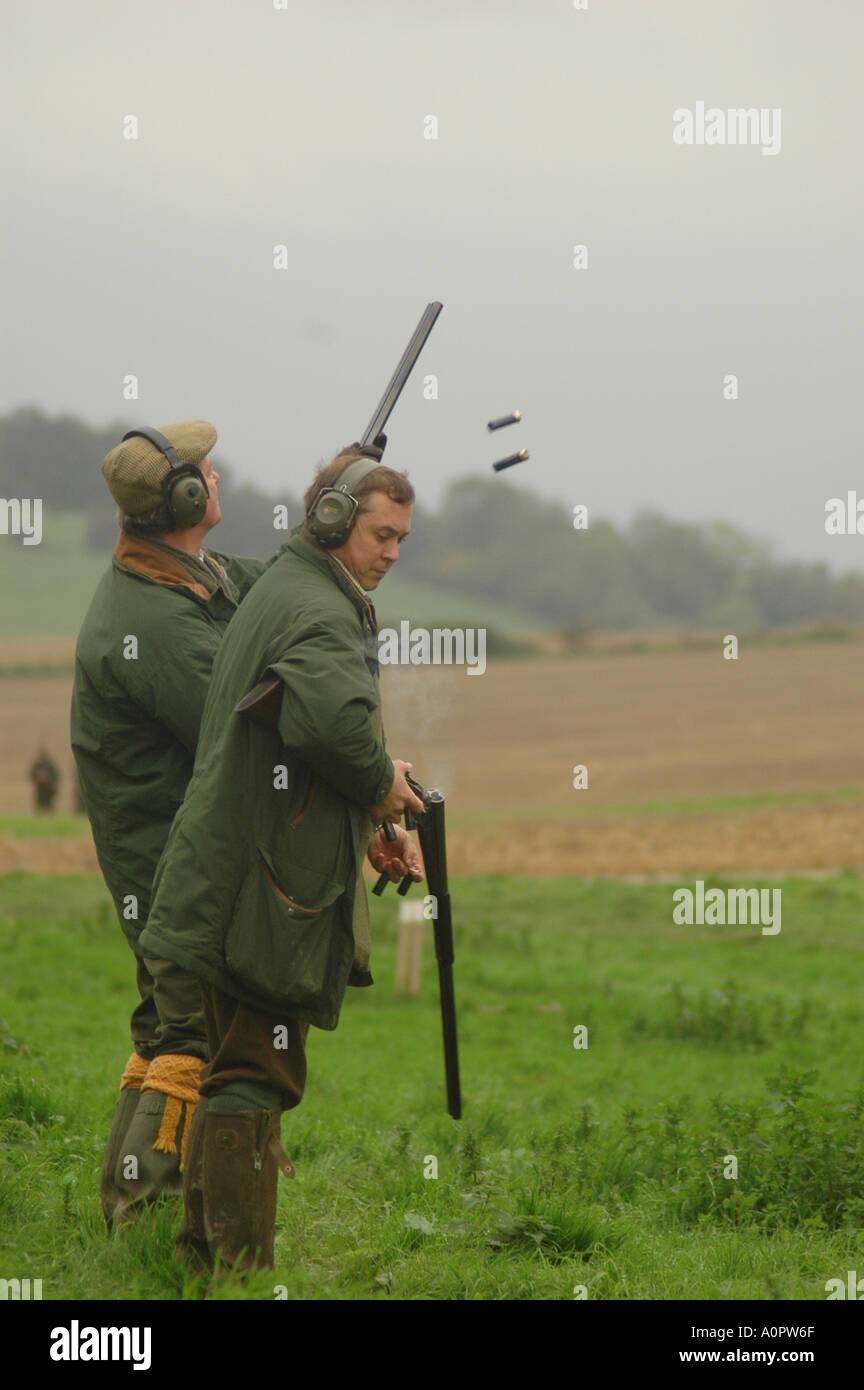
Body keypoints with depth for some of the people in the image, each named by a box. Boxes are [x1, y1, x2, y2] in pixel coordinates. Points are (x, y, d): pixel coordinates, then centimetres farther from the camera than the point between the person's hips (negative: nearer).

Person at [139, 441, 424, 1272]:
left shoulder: (285, 592, 20)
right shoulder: (316, 611, -15)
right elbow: (331, 716, -35)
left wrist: (370, 827, 17)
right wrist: (381, 783, -17)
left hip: (241, 876, 11)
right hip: (270, 885, -11)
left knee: (237, 1070, 17)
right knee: (255, 1075, -8)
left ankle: (204, 1251, 25)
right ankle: (241, 1265, -6)